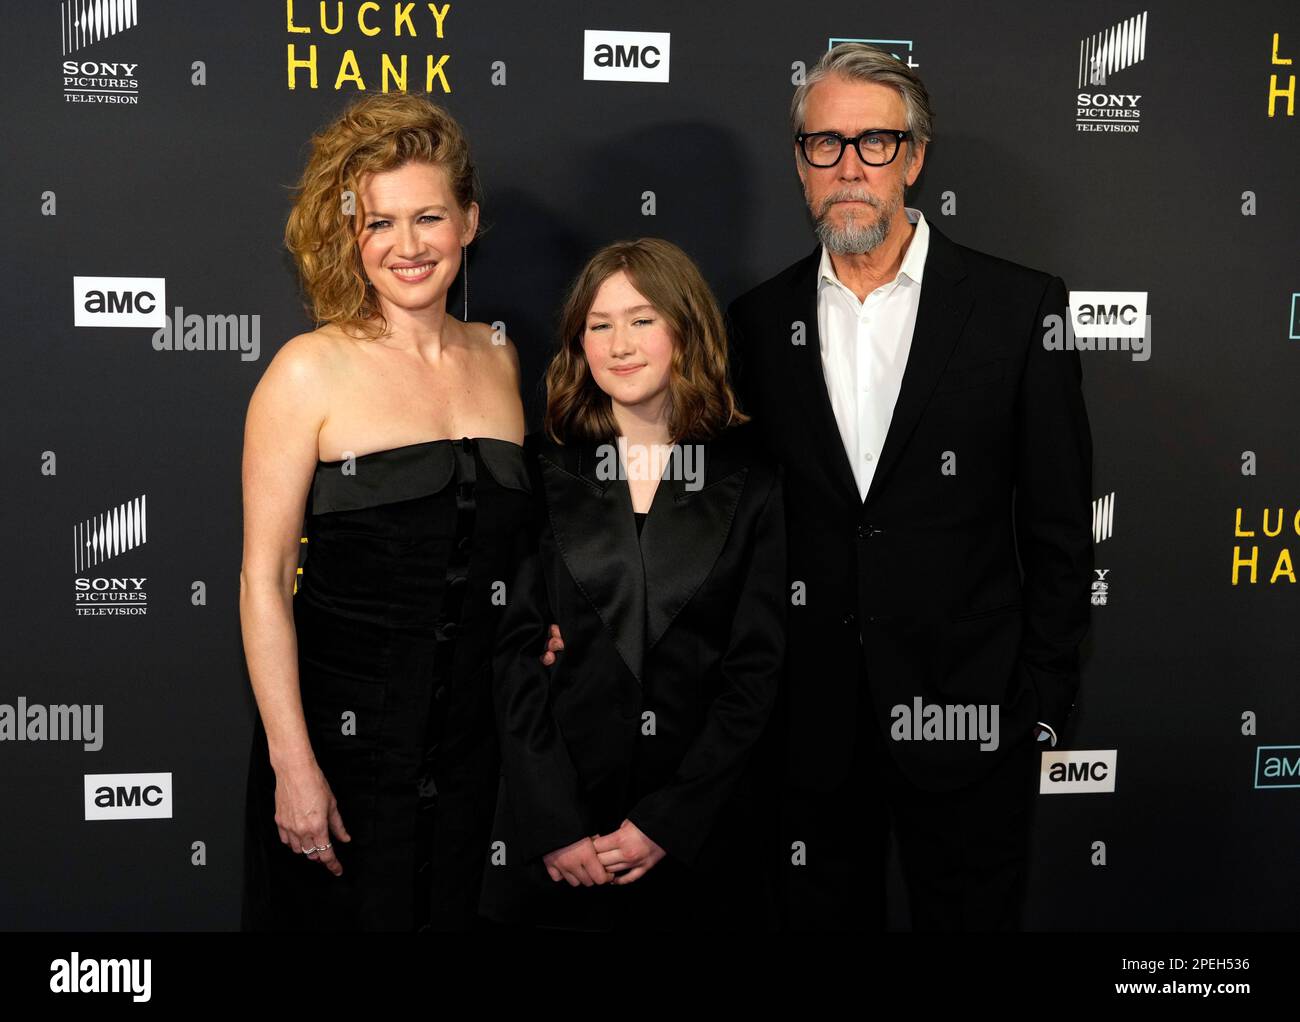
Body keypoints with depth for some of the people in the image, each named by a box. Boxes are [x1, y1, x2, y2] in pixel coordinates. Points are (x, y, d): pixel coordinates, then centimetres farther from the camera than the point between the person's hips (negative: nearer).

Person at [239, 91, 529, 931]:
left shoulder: (498, 359, 5)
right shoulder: (311, 371, -10)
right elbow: (263, 579, -12)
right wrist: (293, 764, -15)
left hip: (469, 735, 5)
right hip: (341, 728, -4)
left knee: (452, 910, 17)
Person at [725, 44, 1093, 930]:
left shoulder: (1020, 307, -5)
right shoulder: (757, 323, 3)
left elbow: (1059, 528, -3)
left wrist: (1043, 701, -4)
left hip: (968, 717, -2)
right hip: (811, 722, 2)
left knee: (973, 914, 12)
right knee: (823, 915, 15)